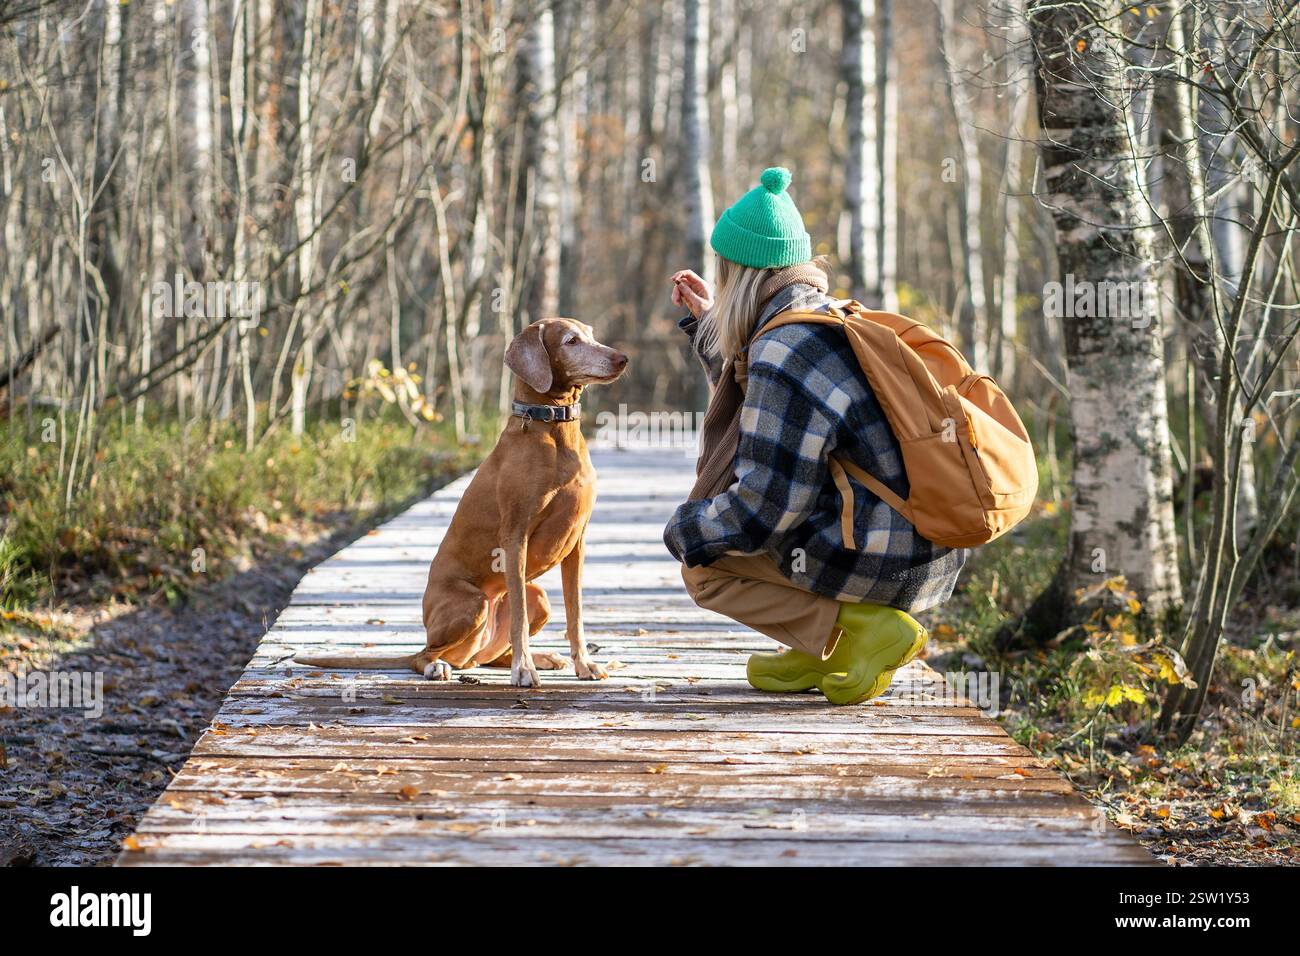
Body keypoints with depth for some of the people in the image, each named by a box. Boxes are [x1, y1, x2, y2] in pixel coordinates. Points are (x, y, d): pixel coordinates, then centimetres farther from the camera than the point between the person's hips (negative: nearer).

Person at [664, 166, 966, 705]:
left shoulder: (782, 354, -18)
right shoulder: (835, 319, 12)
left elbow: (763, 507, -20)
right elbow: (758, 404, 34)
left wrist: (685, 530, -3)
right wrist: (706, 320, 33)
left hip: (879, 562, -10)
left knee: (701, 568, 5)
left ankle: (862, 626, -6)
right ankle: (825, 652, 16)